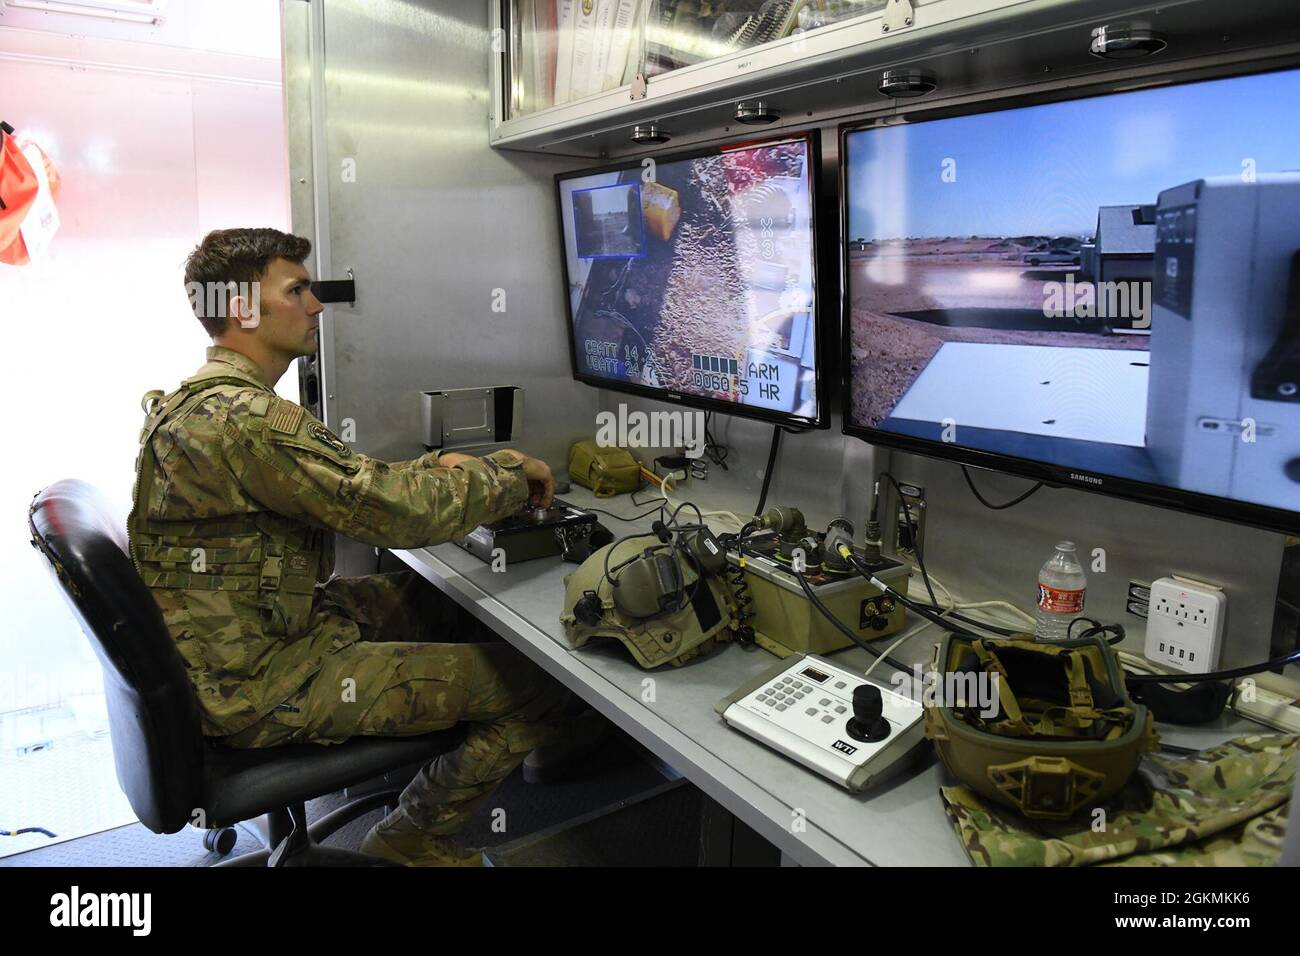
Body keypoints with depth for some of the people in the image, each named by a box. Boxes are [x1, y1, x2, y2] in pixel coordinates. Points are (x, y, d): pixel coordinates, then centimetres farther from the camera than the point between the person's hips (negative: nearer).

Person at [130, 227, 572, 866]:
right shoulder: (245, 419, -26)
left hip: (225, 643, 11)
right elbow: (399, 510, -28)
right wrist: (510, 473, -10)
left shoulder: (201, 401, 8)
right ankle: (414, 835, 14)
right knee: (542, 685, -9)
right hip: (259, 692, -10)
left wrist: (468, 467, 0)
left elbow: (354, 481, 9)